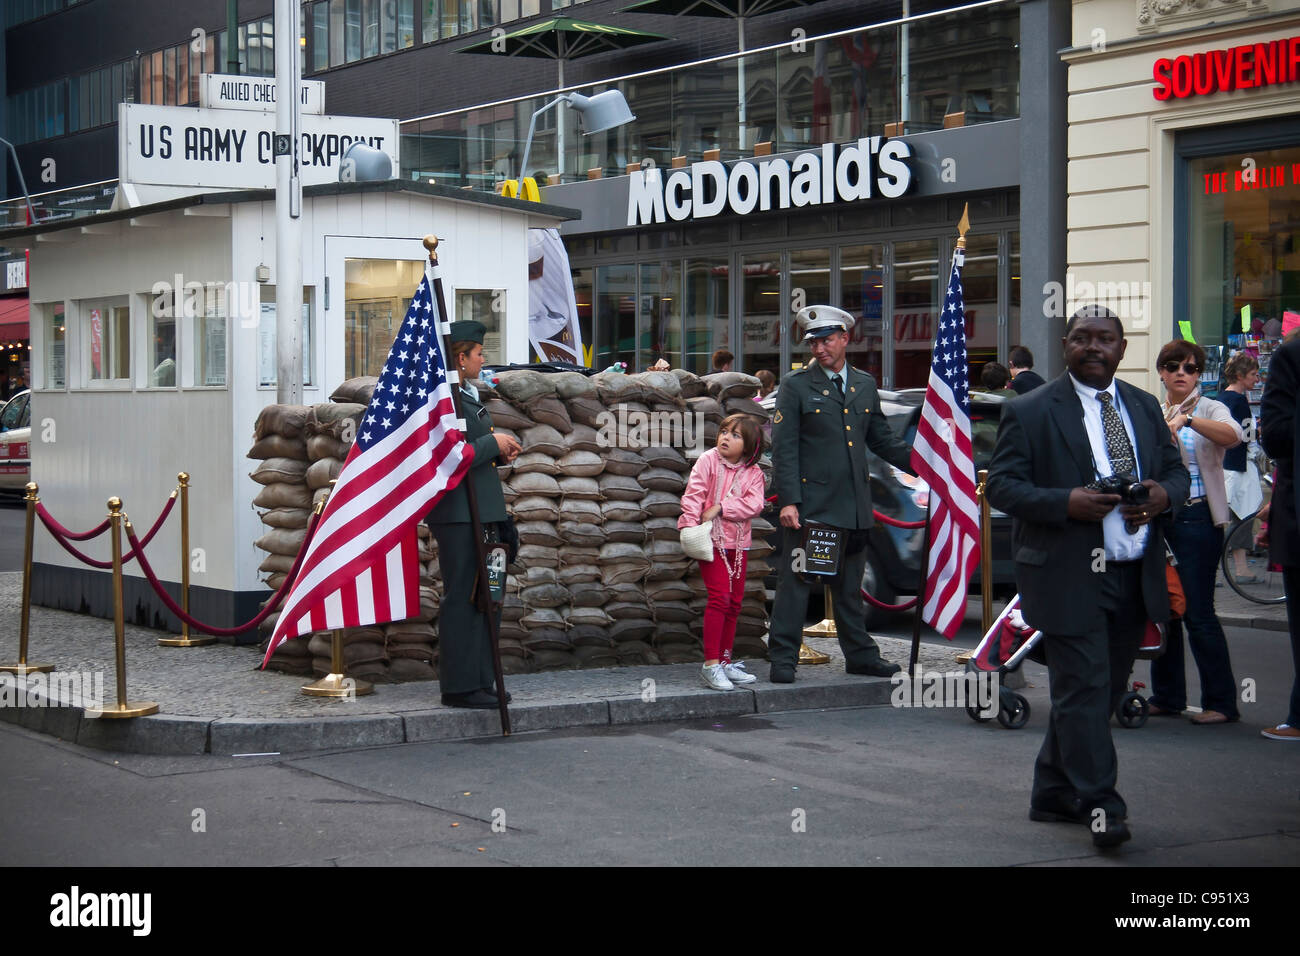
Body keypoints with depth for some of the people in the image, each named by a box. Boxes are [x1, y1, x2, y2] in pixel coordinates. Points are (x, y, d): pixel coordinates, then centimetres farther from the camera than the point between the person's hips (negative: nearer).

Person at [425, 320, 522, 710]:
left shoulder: (468, 396, 19)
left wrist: (500, 453, 11)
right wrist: (493, 444, -15)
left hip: (481, 513, 11)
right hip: (458, 514, -11)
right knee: (462, 599, -7)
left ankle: (481, 681, 20)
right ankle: (460, 687, -2)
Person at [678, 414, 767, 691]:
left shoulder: (753, 473, 5)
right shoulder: (709, 460, -3)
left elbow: (754, 504, -10)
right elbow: (693, 495, -9)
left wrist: (719, 507, -19)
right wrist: (690, 526, -20)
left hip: (737, 543, 5)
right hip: (712, 541, -5)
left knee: (734, 602, 9)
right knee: (720, 597, -15)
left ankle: (725, 662, 19)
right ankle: (711, 665, -14)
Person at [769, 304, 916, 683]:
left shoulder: (865, 386, 13)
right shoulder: (795, 386, -2)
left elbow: (882, 439, 19)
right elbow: (784, 449, -7)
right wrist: (788, 501, -15)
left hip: (854, 504, 5)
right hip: (810, 501, -4)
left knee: (850, 584, 14)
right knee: (795, 580, -3)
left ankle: (860, 655, 22)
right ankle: (782, 659, 1)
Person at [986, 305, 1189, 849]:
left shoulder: (1145, 407, 14)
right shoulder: (1030, 412, -4)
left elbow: (1176, 471, 18)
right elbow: (1001, 485, -8)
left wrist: (1164, 495, -7)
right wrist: (1067, 503, -23)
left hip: (1135, 578, 6)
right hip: (1069, 576, -6)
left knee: (1102, 691, 12)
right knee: (1084, 691, -7)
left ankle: (1054, 795, 25)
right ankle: (1099, 805, -2)